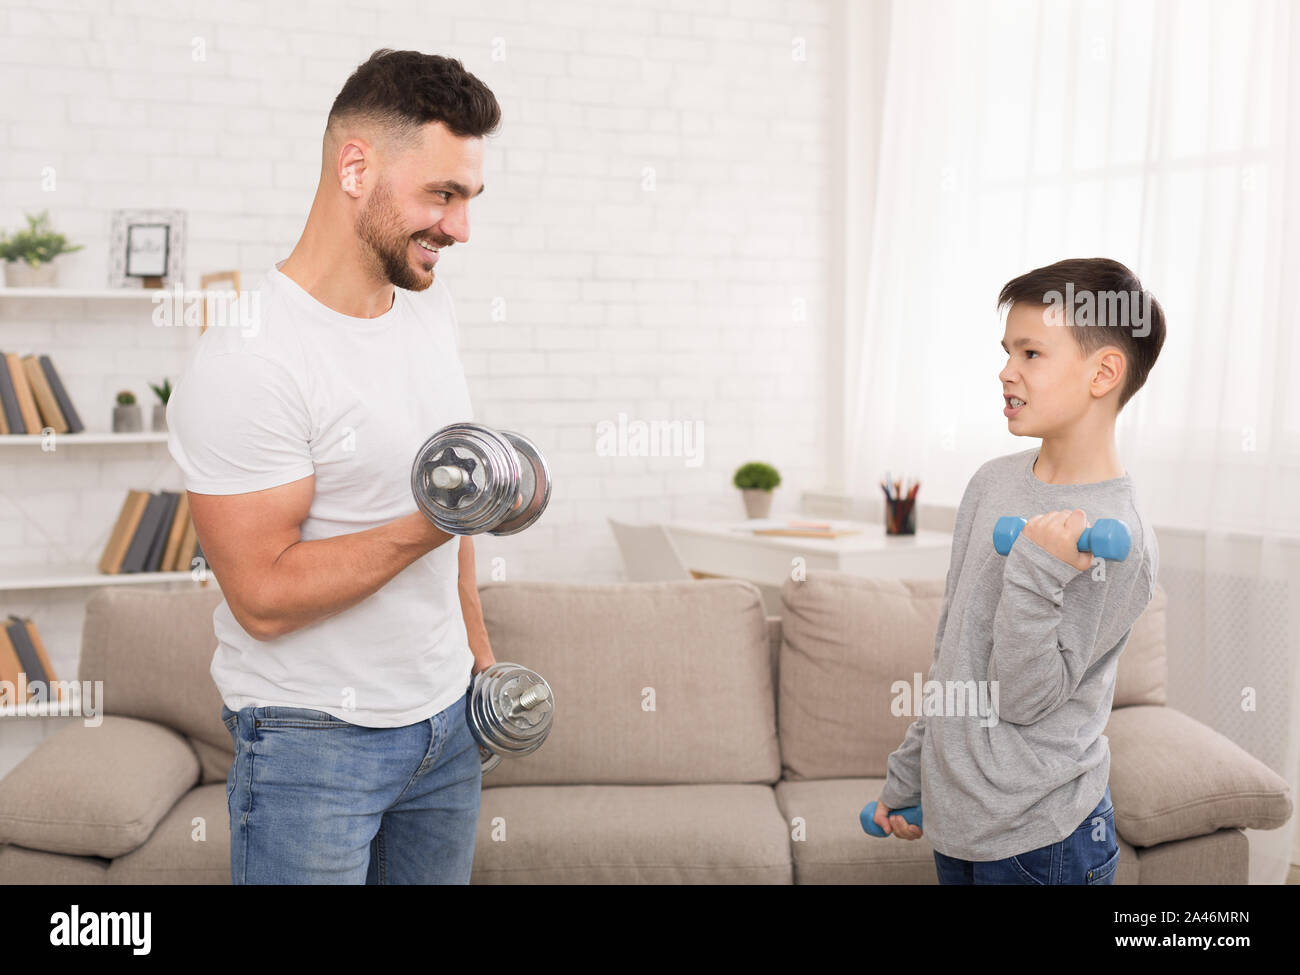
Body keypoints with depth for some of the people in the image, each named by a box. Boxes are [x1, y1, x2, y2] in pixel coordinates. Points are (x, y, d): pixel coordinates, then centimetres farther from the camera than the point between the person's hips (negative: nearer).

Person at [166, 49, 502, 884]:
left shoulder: (431, 307, 4)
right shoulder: (245, 356, -21)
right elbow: (265, 596, -22)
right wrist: (430, 525, -30)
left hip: (446, 718, 7)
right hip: (314, 741, -7)